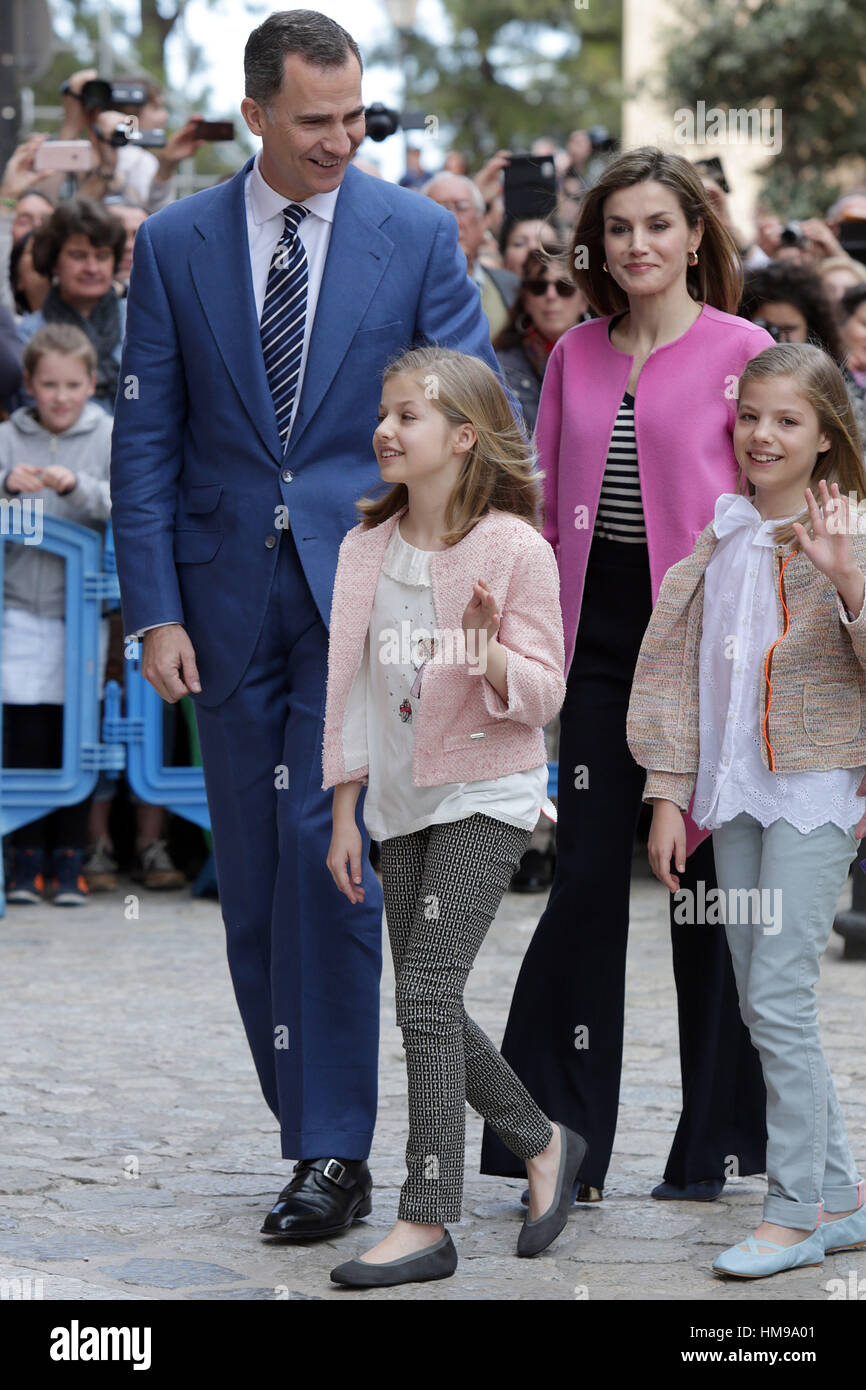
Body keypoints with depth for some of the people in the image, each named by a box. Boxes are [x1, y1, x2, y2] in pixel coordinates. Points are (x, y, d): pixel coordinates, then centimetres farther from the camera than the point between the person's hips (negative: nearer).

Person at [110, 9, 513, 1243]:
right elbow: (146, 438, 4)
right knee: (252, 874, 5)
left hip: (363, 585, -2)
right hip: (232, 591, 3)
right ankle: (316, 1126, 17)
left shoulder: (418, 236, 1)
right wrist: (156, 610, -3)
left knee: (327, 850, -12)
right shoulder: (175, 245, 5)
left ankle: (333, 1150, -5)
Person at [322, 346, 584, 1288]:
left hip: (486, 795, -7)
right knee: (430, 1008, 9)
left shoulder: (513, 547, -11)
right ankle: (543, 1147, 31)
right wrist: (344, 813, 8)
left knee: (427, 994, -14)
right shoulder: (367, 547, 6)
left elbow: (544, 691, -11)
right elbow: (351, 686, 11)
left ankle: (426, 1223, -10)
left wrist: (487, 653, -32)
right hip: (400, 800, 7)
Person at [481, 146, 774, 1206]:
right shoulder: (575, 355, 10)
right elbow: (547, 510, 14)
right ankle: (562, 1138, 7)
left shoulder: (741, 351, -3)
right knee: (587, 878, 0)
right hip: (598, 632, 3)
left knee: (710, 879, 5)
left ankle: (717, 1146, 17)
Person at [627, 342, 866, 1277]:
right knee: (761, 1006, 9)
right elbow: (680, 673, 11)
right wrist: (669, 796, 7)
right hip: (734, 795, 6)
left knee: (778, 999, -10)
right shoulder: (717, 543, 8)